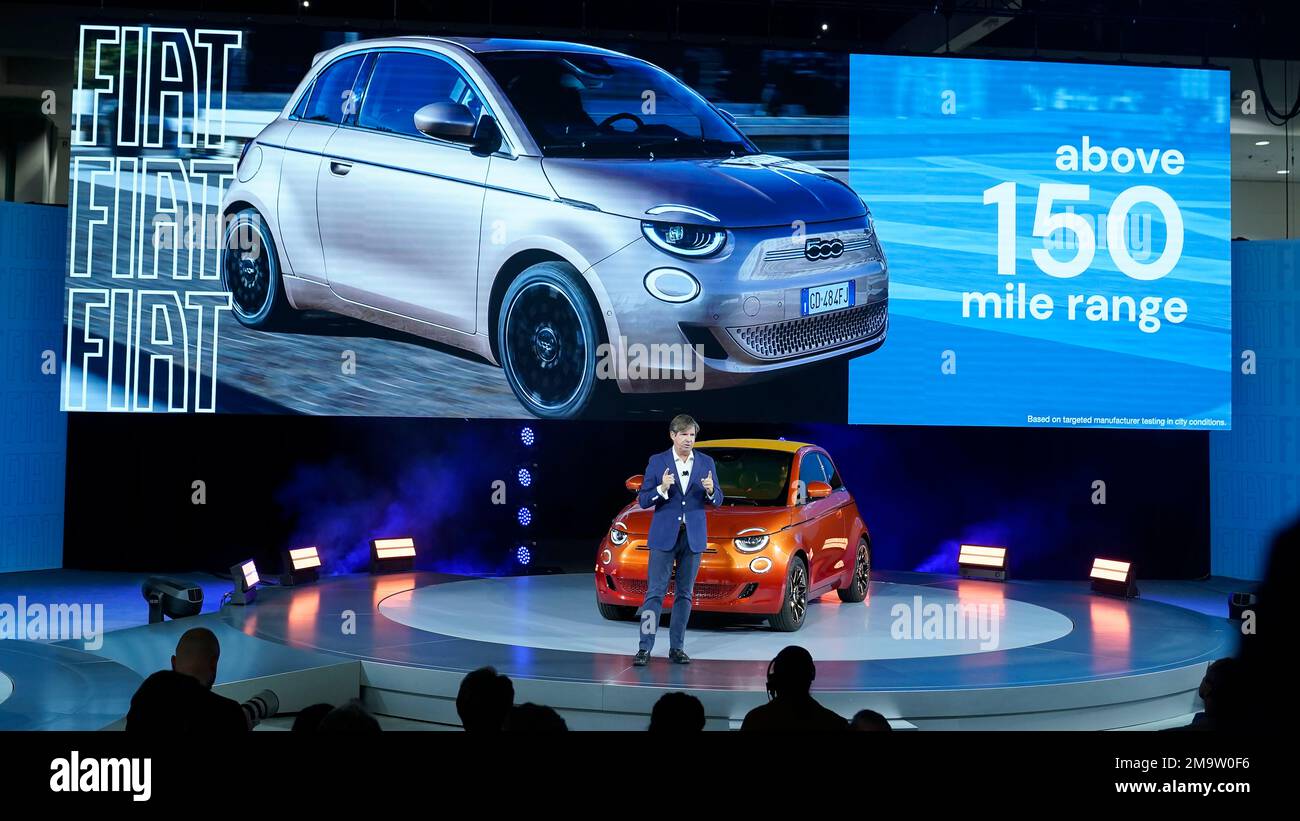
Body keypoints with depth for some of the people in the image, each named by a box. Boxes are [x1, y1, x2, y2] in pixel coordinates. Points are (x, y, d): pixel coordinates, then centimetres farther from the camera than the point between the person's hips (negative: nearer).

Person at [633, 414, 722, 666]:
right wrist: (662, 489, -21)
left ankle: (677, 648, 11)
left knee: (684, 594, 6)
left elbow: (717, 501, 6)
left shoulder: (706, 462, 6)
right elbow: (643, 500, -3)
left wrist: (710, 490, -17)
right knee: (655, 592, -5)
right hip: (664, 535, -2)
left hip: (693, 536, 2)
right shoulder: (657, 461, 0)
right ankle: (645, 648, -5)